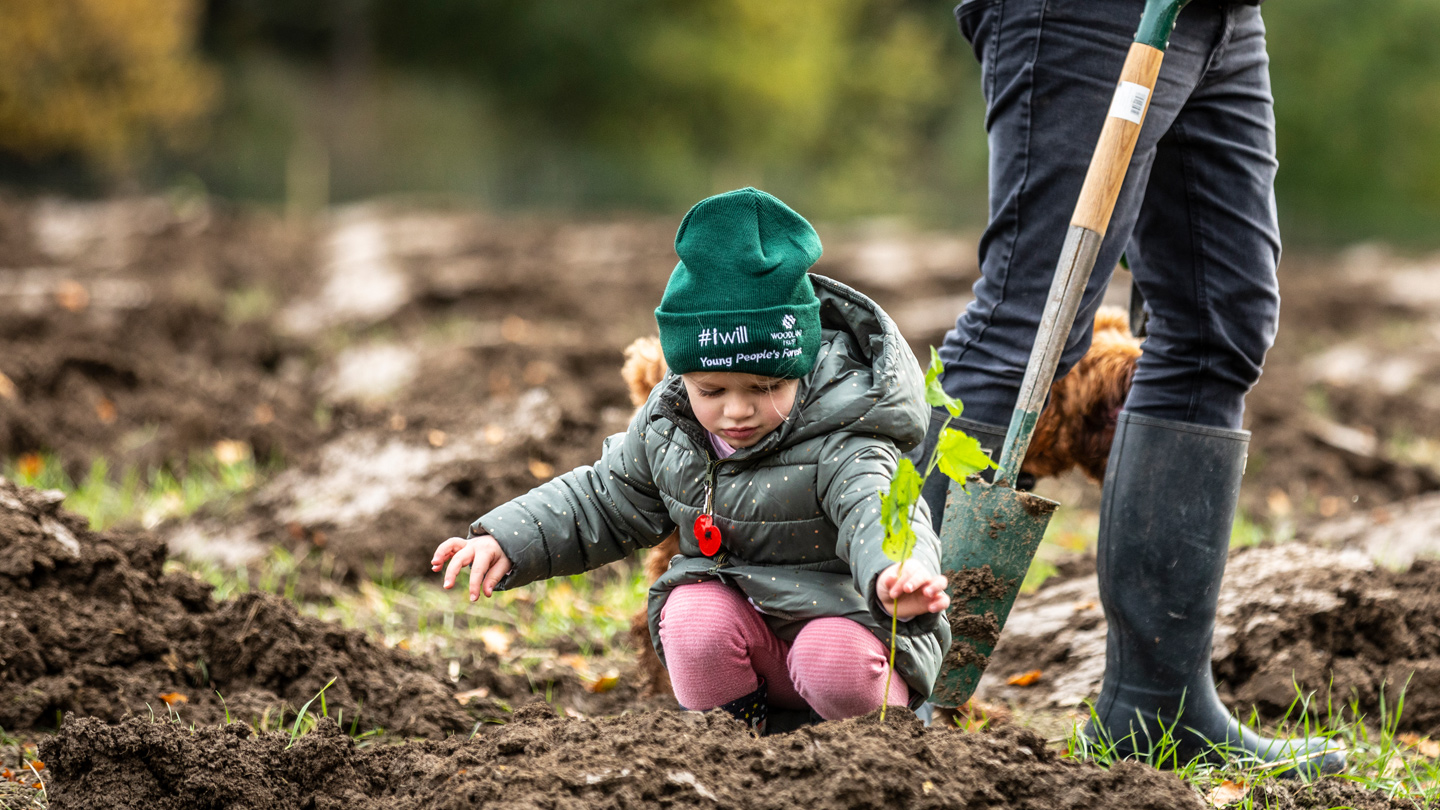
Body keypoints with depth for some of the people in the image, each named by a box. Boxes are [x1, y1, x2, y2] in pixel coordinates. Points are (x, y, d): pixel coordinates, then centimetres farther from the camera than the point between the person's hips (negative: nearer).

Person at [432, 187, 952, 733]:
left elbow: (875, 511, -42)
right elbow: (604, 504, 13)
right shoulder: (667, 427, -2)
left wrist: (899, 576, -66)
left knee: (839, 665, -34)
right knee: (695, 619, -27)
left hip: (843, 616, -5)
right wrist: (505, 542, 1)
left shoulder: (839, 443, -22)